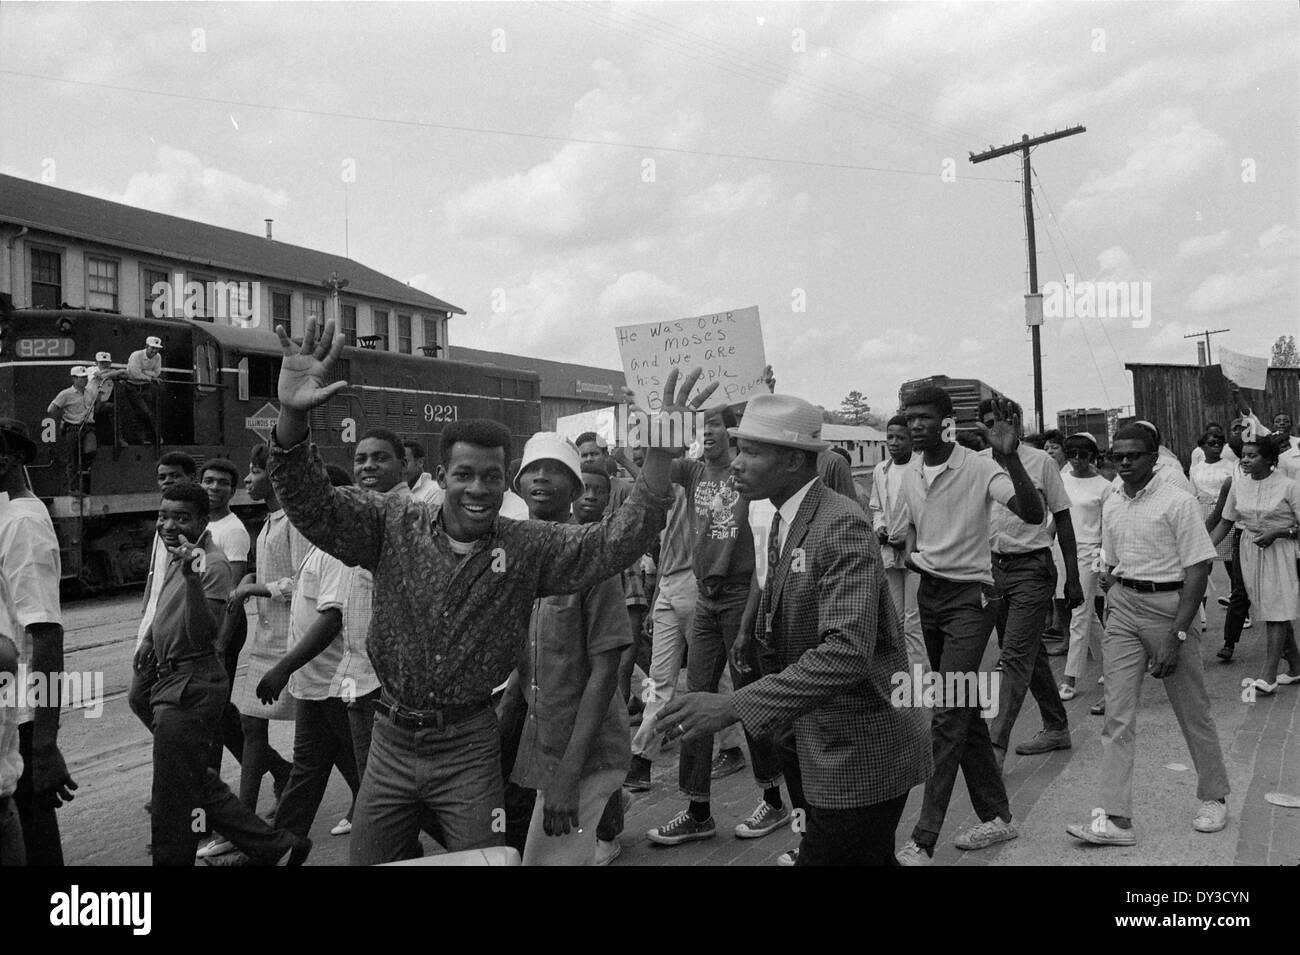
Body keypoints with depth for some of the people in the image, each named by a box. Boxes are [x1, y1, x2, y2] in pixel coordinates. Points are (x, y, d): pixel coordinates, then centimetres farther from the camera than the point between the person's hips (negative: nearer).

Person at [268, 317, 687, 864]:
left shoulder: (529, 547, -6)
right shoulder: (394, 527, -4)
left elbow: (618, 541, -14)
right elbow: (313, 507, -13)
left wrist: (660, 450, -28)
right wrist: (292, 416, -31)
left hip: (469, 746, -1)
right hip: (393, 738, 2)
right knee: (365, 861, 17)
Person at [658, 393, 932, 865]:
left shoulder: (842, 526, -22)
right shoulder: (784, 523, 8)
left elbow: (847, 650, -32)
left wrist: (732, 706, -35)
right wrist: (753, 643, 2)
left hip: (860, 753, -9)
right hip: (828, 747, 9)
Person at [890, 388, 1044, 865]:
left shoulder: (979, 468, -13)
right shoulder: (910, 475, 7)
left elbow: (1033, 514, -26)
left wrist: (1010, 458, -37)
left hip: (969, 597, -7)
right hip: (928, 593, 7)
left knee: (948, 716, -9)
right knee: (964, 711, 14)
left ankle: (922, 842, -6)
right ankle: (997, 817, 27)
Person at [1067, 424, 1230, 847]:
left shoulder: (1178, 502, -11)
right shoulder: (1111, 504, 8)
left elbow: (1198, 571, -13)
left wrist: (1175, 635, -17)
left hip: (1169, 604, -5)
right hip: (1122, 606, 5)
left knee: (1193, 713, 10)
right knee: (1117, 717, -1)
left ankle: (1214, 799, 32)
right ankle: (1115, 818, 0)